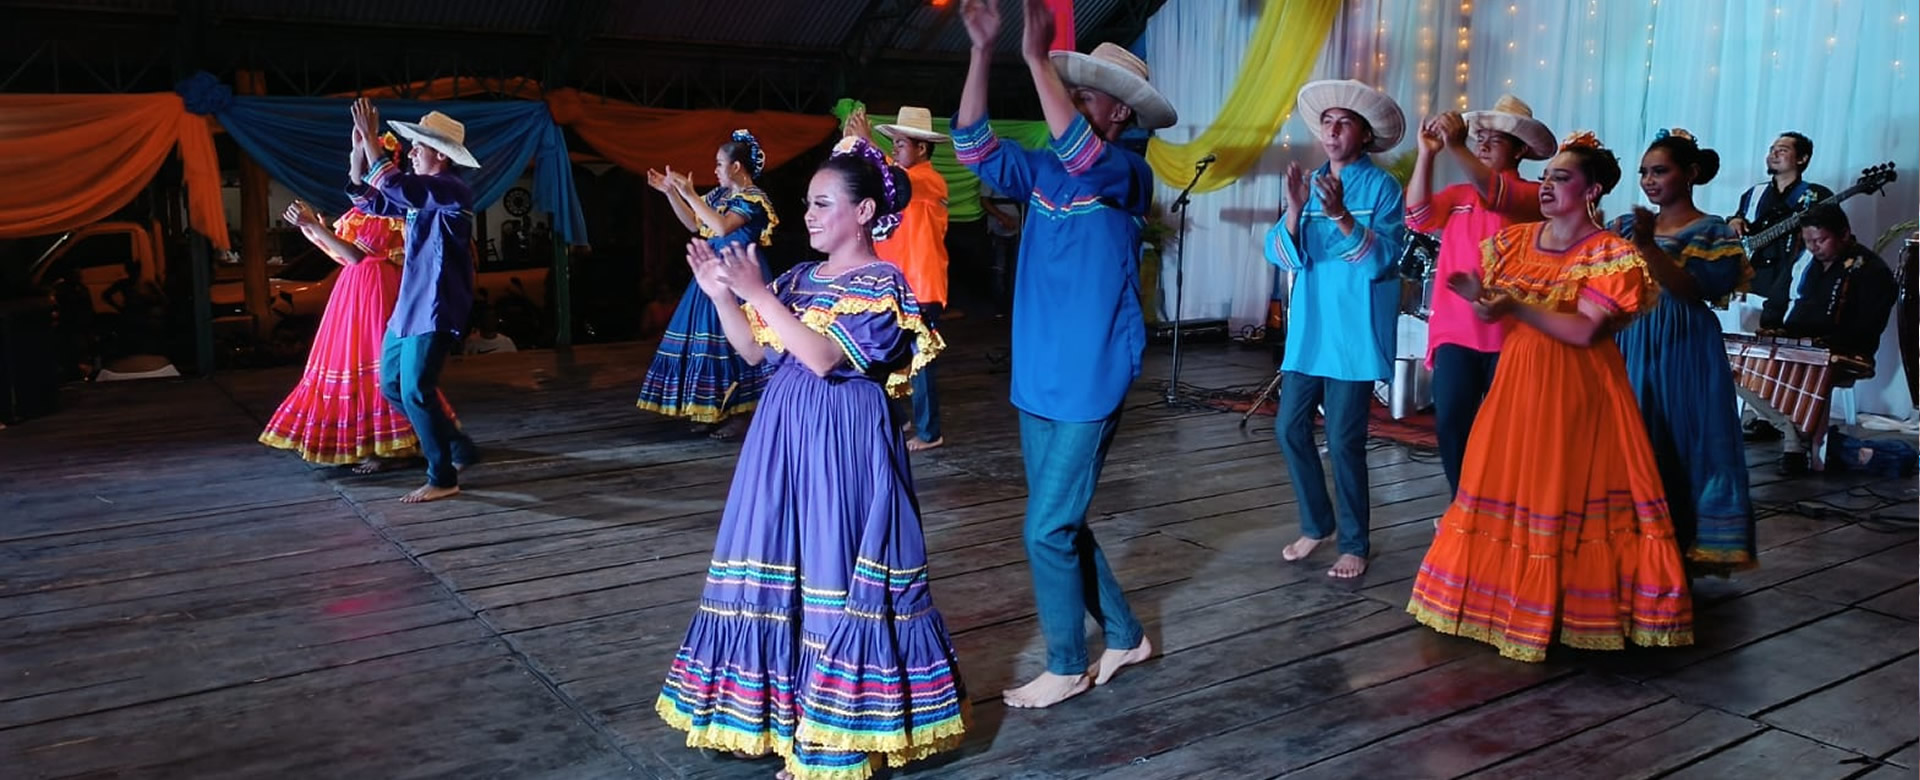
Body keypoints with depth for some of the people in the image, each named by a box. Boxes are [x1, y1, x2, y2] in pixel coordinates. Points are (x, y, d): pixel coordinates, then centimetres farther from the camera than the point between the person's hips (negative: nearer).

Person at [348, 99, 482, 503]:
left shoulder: (453, 190, -15)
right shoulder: (421, 194, 14)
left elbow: (395, 186, -28)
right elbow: (371, 201, 21)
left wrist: (371, 138, -20)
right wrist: (359, 152, 12)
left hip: (435, 311, -10)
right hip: (409, 307, 10)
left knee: (415, 392, -8)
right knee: (392, 386, 15)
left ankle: (443, 478, 3)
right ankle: (458, 447, 24)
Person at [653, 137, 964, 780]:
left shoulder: (882, 285, -11)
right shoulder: (800, 279, 12)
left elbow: (824, 358, -22)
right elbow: (755, 351, 11)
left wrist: (758, 294, -24)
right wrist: (720, 295, -2)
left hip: (843, 443, -7)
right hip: (787, 436, 8)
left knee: (835, 569, -2)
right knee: (787, 566, 12)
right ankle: (795, 713, 27)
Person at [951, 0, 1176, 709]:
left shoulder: (1128, 172, -9)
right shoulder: (1045, 172, 9)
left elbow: (1079, 153, -30)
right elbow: (974, 146, 0)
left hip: (1089, 383, -7)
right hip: (1037, 378, 7)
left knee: (1048, 530, -4)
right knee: (1060, 524, 15)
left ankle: (1067, 668, 14)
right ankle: (1124, 636, 32)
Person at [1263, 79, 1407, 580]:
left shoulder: (1380, 187, -4)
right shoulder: (1311, 184, 10)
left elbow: (1382, 259, -15)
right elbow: (1283, 256, 1)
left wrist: (1342, 217, -28)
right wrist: (1294, 210, -17)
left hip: (1354, 334, -5)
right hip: (1309, 331, 5)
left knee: (1344, 440, -3)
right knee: (1290, 429, 6)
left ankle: (1355, 544, 12)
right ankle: (1316, 524, 24)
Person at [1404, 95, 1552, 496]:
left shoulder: (1533, 195, 1)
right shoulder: (1458, 195, 14)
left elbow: (1497, 195, -22)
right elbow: (1418, 215, -5)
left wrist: (1456, 146, -37)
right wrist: (1426, 153, -16)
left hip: (1508, 333, -3)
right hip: (1455, 331, 3)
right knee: (1450, 427, -2)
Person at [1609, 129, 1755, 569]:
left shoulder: (1713, 232, -2)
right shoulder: (1626, 225, 12)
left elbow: (1693, 291, -16)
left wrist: (1648, 246, -24)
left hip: (1680, 353, -4)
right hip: (1626, 347, 5)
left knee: (1677, 451, -4)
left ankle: (1677, 555, 5)